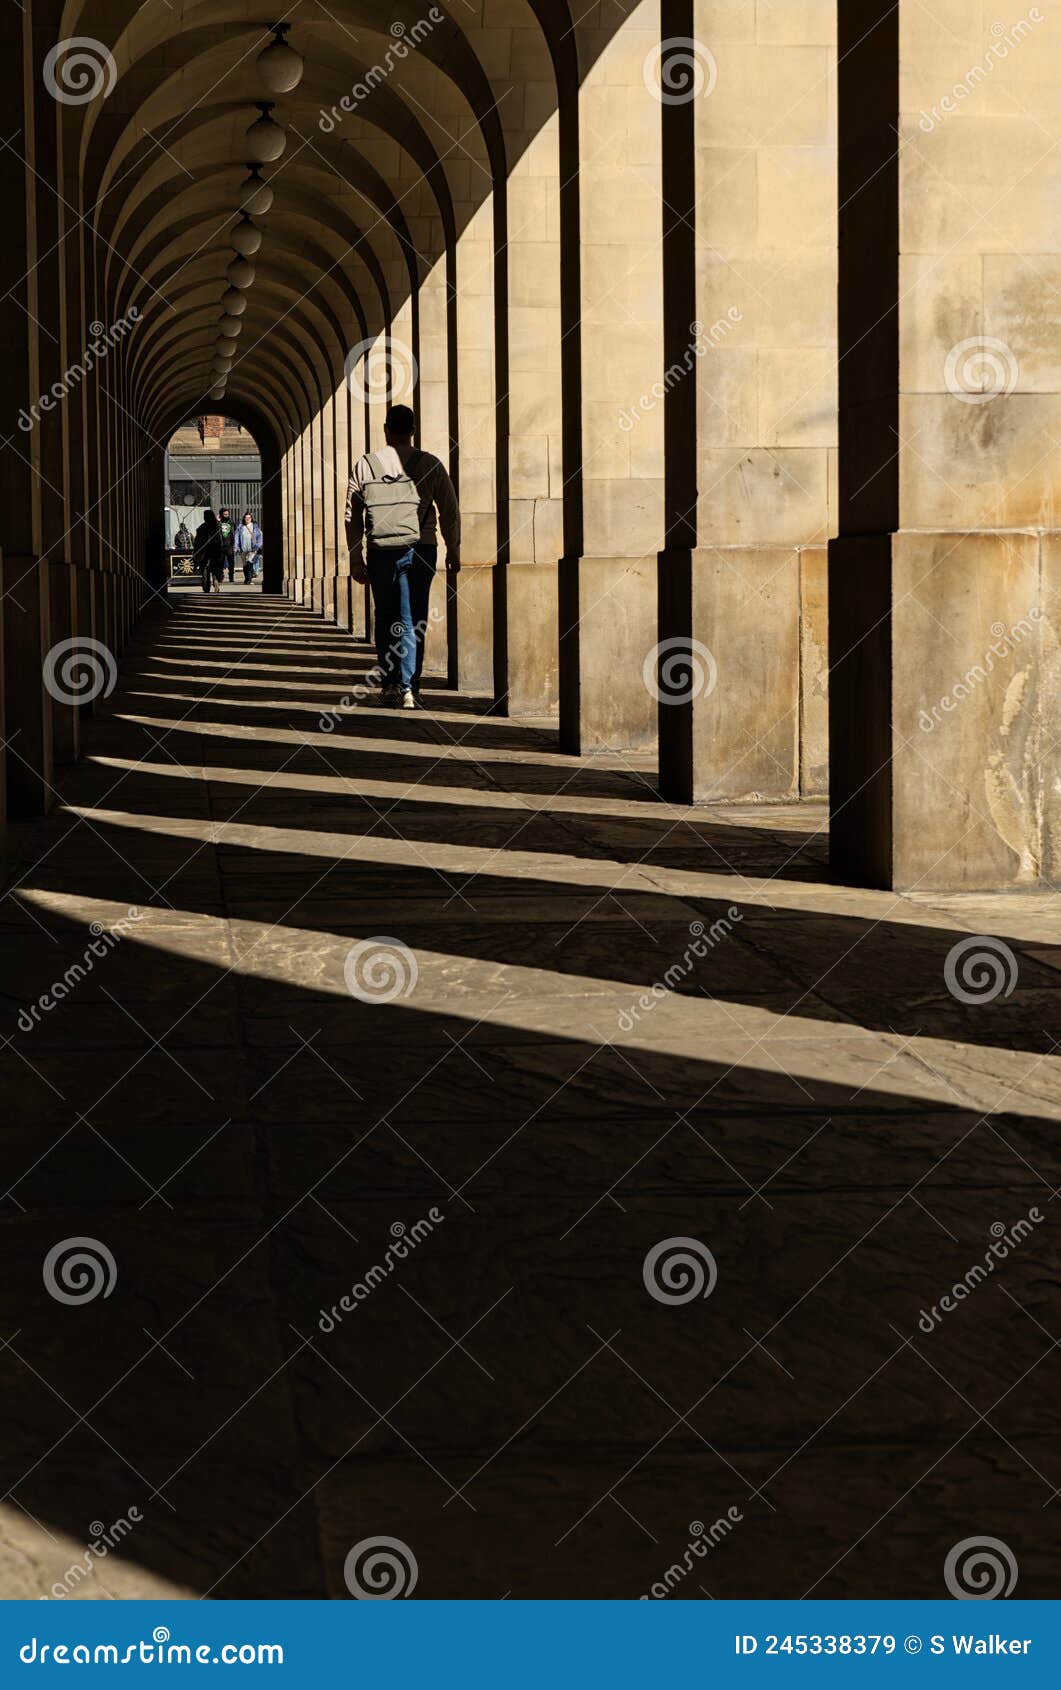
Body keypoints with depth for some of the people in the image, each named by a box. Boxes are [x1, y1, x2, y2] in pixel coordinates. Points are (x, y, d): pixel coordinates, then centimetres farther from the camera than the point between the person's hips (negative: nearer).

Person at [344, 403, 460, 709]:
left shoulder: (364, 465, 4)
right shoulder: (429, 464, 0)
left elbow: (352, 516, 6)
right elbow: (450, 511, 2)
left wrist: (356, 558, 13)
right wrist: (453, 551, 13)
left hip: (380, 552, 1)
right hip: (418, 550, -1)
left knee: (385, 619, 15)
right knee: (412, 622, -1)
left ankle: (387, 684, 17)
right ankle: (408, 689, -9)